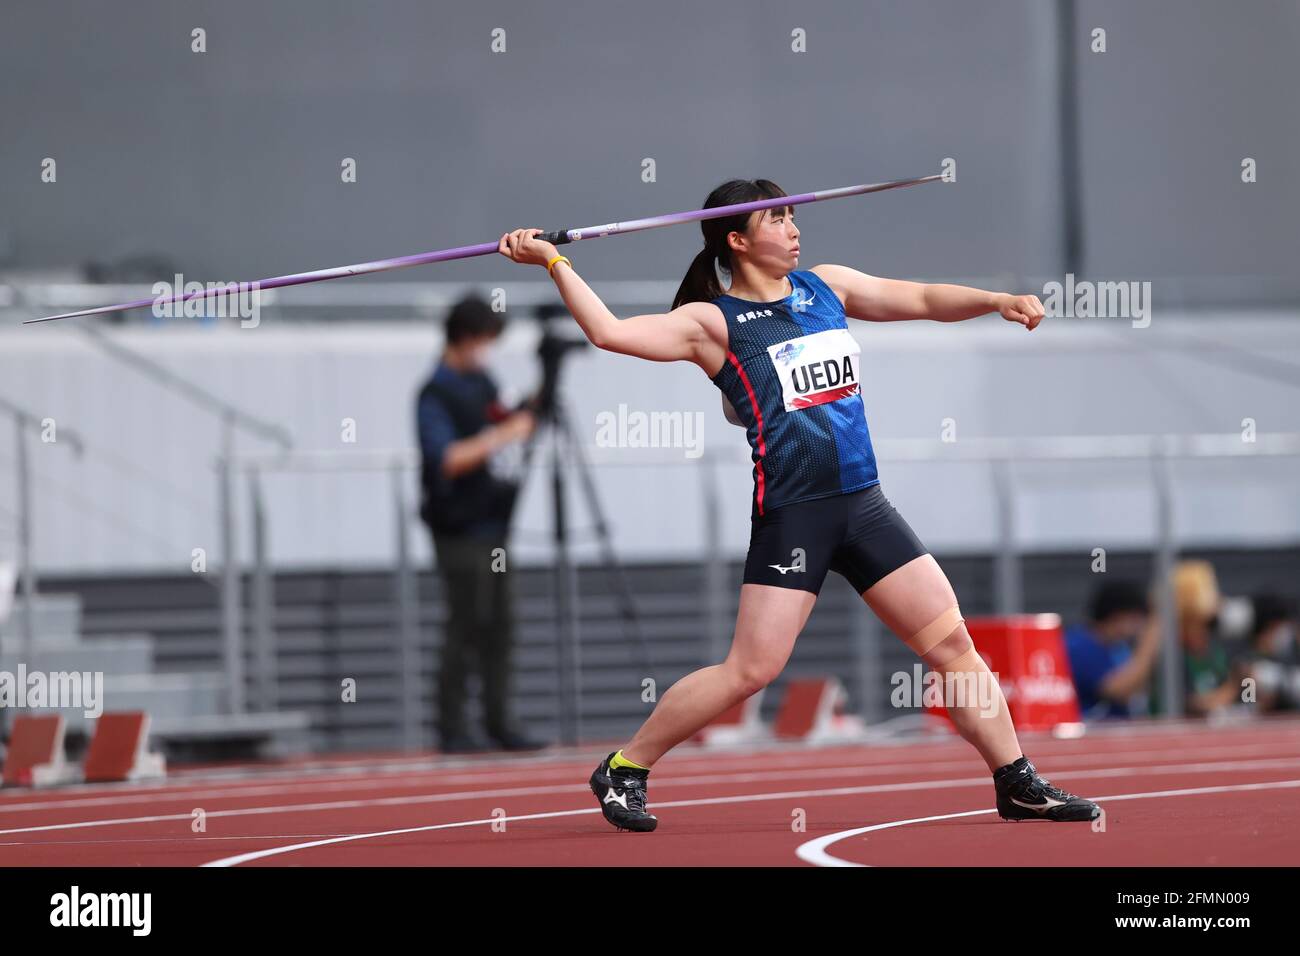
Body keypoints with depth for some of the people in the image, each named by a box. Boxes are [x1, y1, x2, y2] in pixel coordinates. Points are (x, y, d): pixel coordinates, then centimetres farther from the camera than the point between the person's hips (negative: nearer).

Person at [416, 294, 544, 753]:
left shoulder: (482, 382, 11)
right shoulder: (435, 395, -12)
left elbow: (502, 426, 24)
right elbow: (446, 459, -22)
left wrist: (525, 414, 4)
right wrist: (499, 437, -26)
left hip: (493, 523, 8)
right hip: (460, 529, -8)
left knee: (499, 625, 6)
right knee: (465, 625, -7)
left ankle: (499, 723, 9)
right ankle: (452, 728, -2)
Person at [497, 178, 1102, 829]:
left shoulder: (826, 287, 13)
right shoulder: (714, 322, -2)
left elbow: (923, 300, 15)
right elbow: (610, 331, -11)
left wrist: (998, 300, 0)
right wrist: (553, 262, -14)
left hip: (864, 504, 5)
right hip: (790, 512, -5)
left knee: (952, 643, 4)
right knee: (750, 669, -10)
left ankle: (1018, 786, 13)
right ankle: (622, 771, 4)